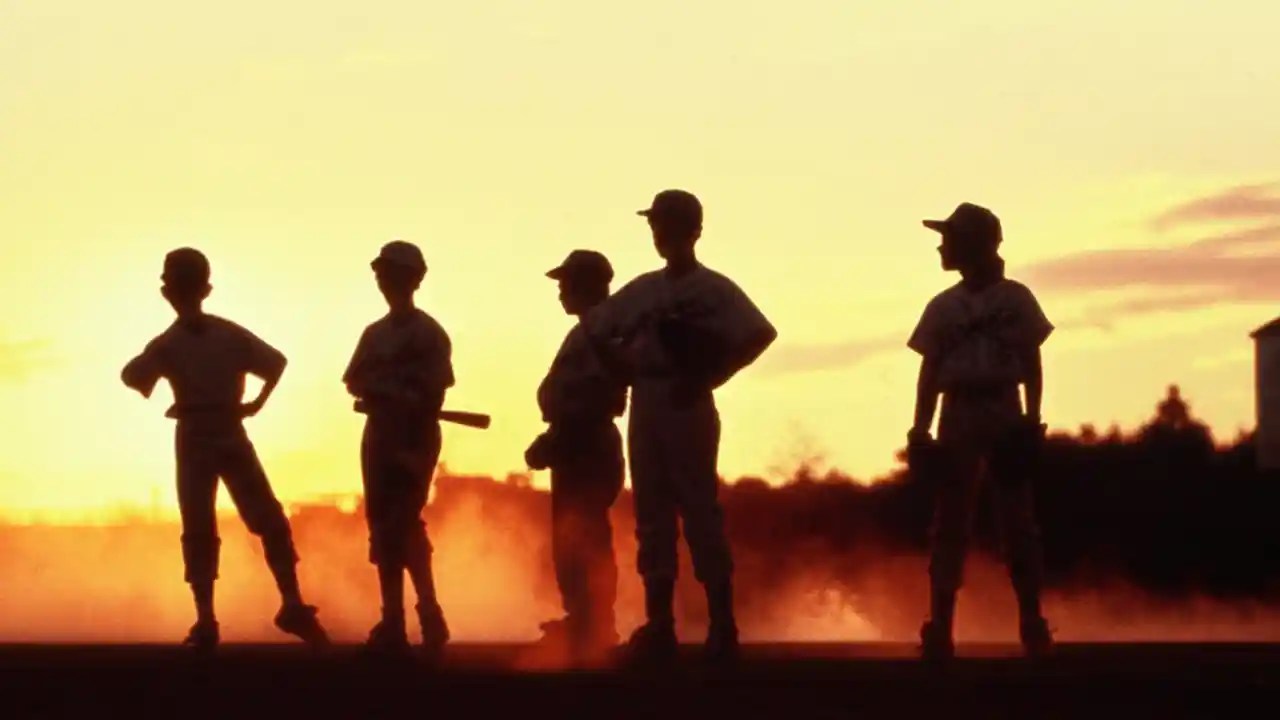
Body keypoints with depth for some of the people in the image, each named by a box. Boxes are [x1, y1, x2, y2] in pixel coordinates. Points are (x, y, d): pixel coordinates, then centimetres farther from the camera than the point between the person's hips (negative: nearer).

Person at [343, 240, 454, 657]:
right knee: (384, 530, 4)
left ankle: (429, 616, -11)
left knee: (404, 527, -14)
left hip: (413, 439, -7)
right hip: (379, 437, 7)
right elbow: (354, 382, 10)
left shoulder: (429, 334, -3)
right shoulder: (375, 334, 16)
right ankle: (393, 622, 5)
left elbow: (434, 393, -9)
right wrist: (390, 390, -8)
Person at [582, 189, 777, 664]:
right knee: (652, 518, 6)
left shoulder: (714, 289, -4)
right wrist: (623, 371, 7)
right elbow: (596, 330, 22)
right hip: (644, 409, 6)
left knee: (701, 515, -8)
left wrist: (709, 377, -16)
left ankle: (722, 626, -8)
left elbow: (760, 334, -15)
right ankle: (658, 626, 8)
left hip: (688, 408, -6)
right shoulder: (642, 290, 13)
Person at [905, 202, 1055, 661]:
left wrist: (1032, 419, -6)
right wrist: (920, 432, 0)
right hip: (959, 416, 2)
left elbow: (1032, 365, 5)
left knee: (1018, 521, -2)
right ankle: (940, 626, -5)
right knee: (950, 522, -2)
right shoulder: (943, 307, 10)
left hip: (1005, 415, -2)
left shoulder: (1015, 299, 5)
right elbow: (930, 374, 9)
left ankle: (1032, 624, 0)